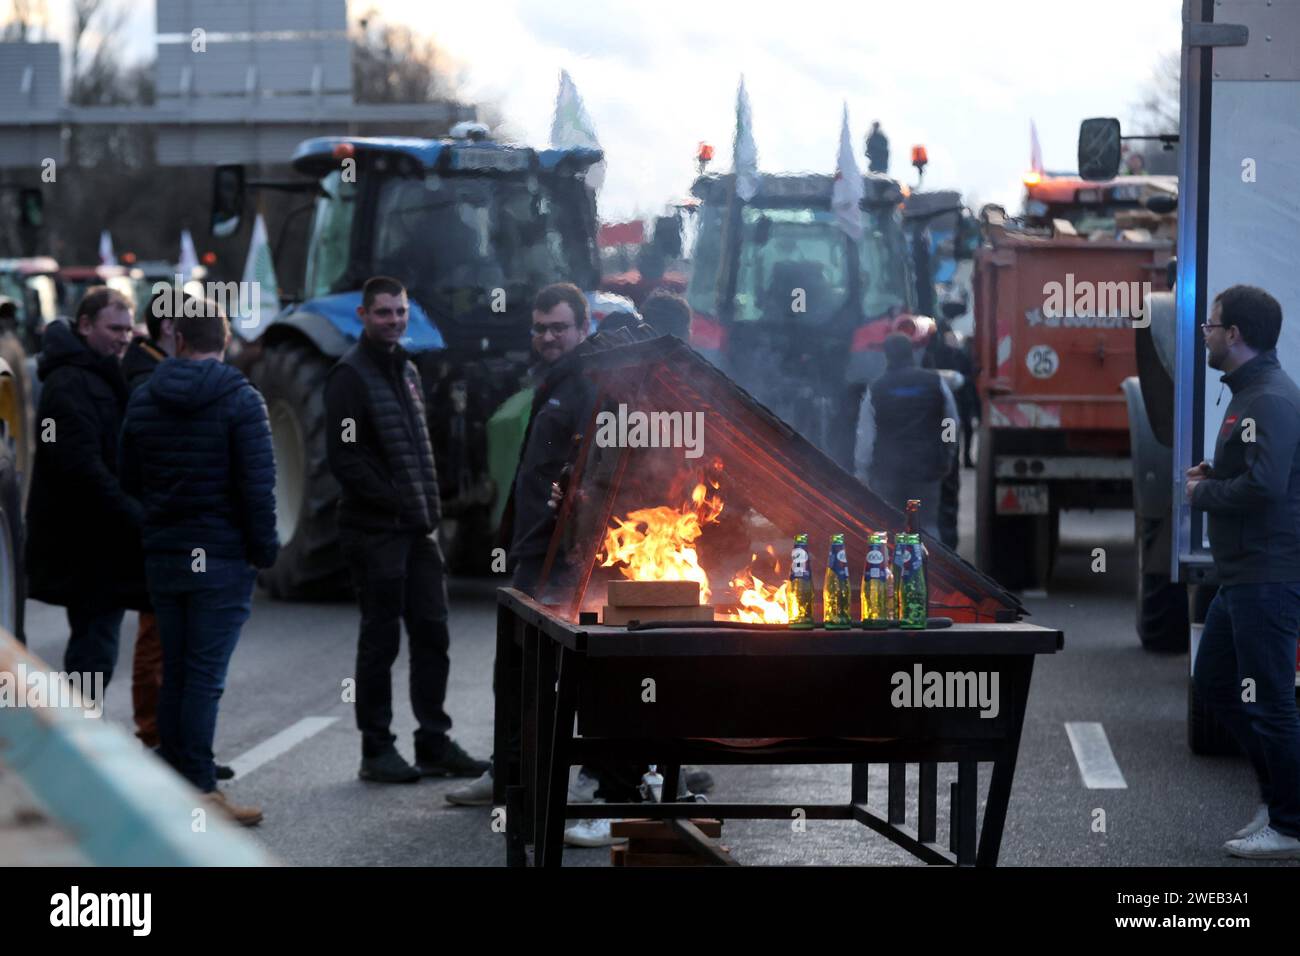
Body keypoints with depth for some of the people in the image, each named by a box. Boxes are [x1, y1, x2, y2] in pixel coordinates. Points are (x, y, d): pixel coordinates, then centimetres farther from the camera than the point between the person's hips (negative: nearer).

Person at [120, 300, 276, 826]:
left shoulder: (143, 399, 7)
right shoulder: (240, 400, -9)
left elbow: (129, 481, 11)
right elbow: (258, 485, -13)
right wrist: (264, 549, -6)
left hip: (162, 556, 5)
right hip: (223, 557, -5)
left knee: (174, 672, 12)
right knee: (206, 675, -6)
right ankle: (200, 788, -8)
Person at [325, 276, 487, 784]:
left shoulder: (407, 371, 17)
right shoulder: (351, 375, -9)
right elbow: (346, 458, -16)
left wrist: (430, 506, 10)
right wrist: (395, 503, -17)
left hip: (419, 530, 8)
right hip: (376, 531, -8)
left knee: (432, 634, 8)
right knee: (381, 640, -2)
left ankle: (434, 743, 14)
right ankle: (376, 750, 5)